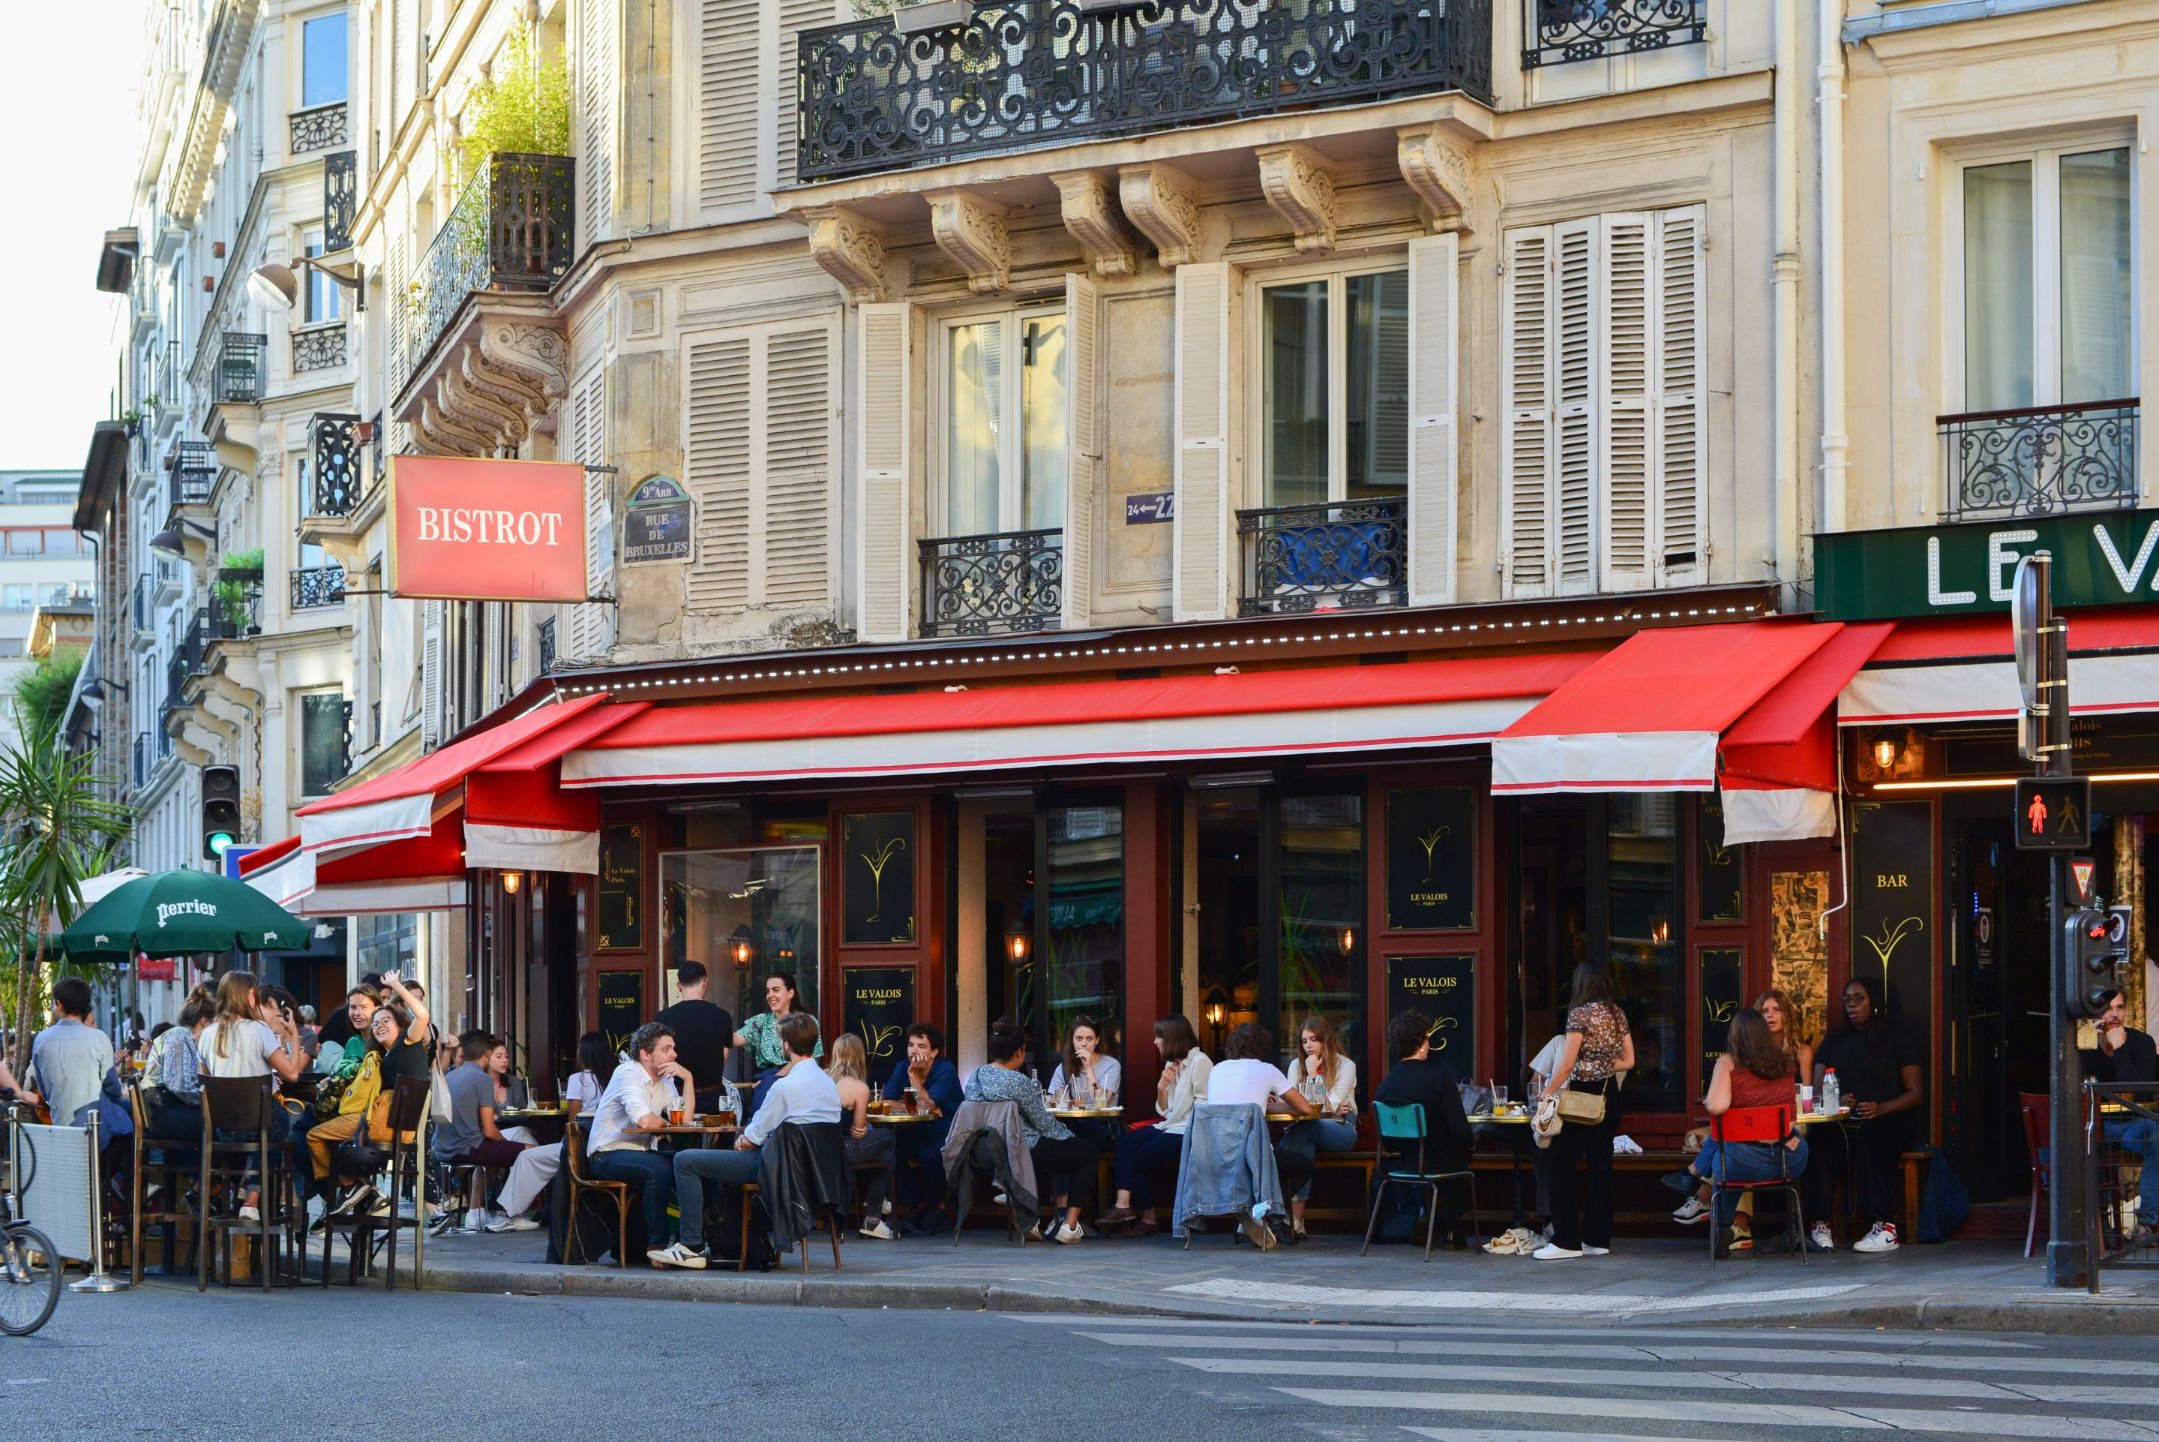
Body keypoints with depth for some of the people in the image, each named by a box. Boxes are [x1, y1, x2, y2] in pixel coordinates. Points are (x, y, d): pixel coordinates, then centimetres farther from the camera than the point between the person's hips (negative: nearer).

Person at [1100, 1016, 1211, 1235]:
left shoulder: (1199, 1062, -9)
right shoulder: (1171, 1064, 18)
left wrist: (1193, 1134, -18)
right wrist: (1161, 1088, -1)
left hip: (1187, 1134, -8)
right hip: (1169, 1127, 8)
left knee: (1139, 1159, -15)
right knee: (1124, 1143, -13)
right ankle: (1123, 1204, -25)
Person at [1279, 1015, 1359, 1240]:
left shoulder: (1346, 1066, 1)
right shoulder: (1296, 1065, 12)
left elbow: (1331, 1106, -9)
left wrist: (1314, 1075, -11)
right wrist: (1330, 1108, -11)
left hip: (1341, 1129, -3)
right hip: (1308, 1129, 3)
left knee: (1303, 1129, -36)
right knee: (1305, 1148, -37)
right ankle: (1295, 1220, -44)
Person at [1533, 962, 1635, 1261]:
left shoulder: (1581, 1013, -12)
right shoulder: (1618, 1014, 8)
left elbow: (1567, 1063, -15)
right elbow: (1628, 1061, 11)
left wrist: (1546, 1093, -8)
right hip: (1609, 1096, 7)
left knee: (1563, 1165, -3)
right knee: (1601, 1166, 10)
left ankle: (1566, 1241, -7)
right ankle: (1597, 1239, 11)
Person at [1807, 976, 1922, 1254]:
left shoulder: (1895, 1038, 10)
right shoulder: (1835, 1040, 20)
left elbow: (1915, 1093, 4)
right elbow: (1817, 1091, 14)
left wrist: (1881, 1109, -14)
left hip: (1888, 1120, -3)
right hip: (1842, 1121, 3)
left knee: (1870, 1139, -39)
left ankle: (1885, 1226, -37)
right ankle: (1820, 1224, -34)